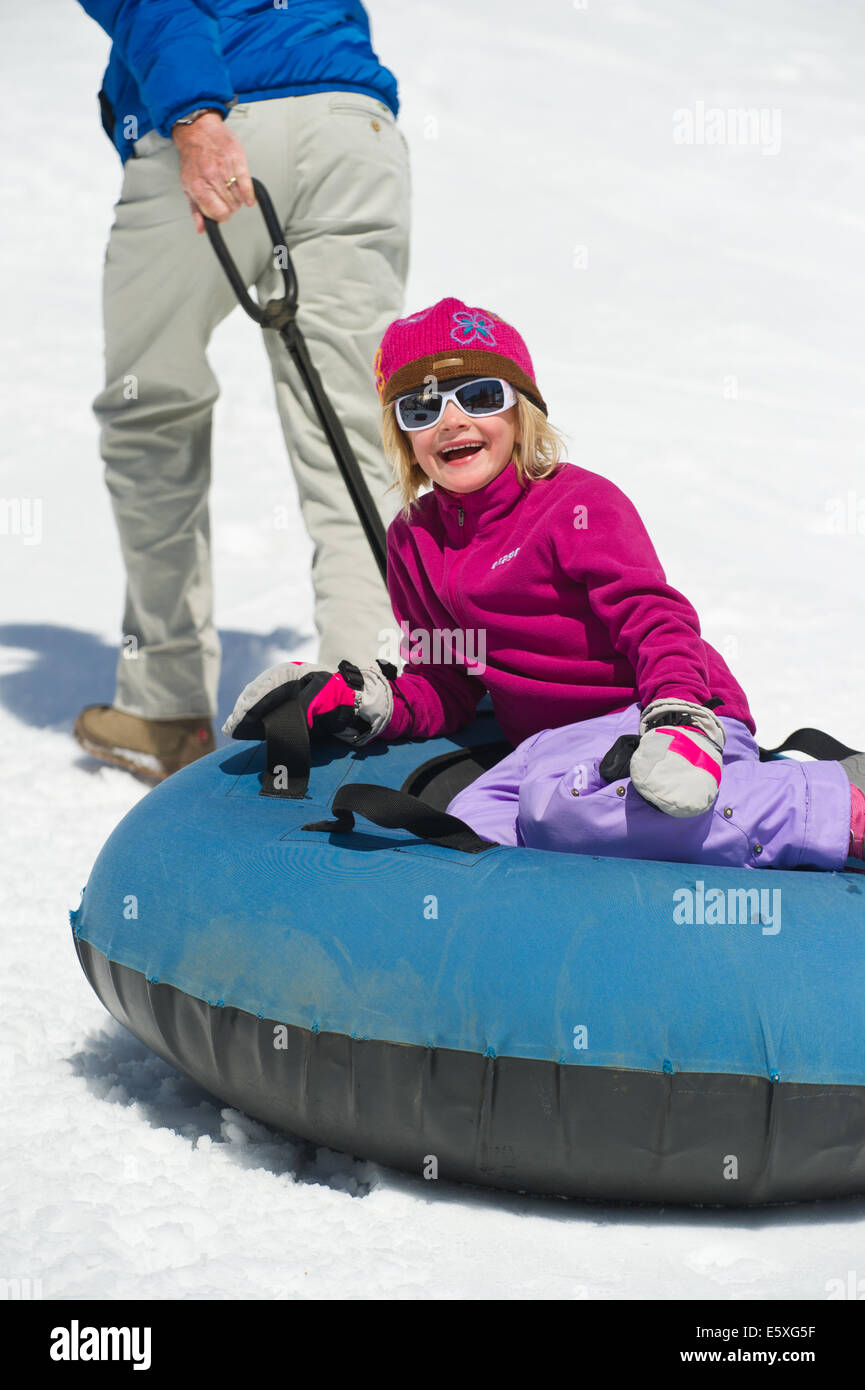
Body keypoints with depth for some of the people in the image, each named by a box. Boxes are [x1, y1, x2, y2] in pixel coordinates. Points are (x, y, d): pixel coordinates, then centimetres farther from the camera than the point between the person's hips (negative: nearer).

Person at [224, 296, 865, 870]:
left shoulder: (582, 502, -3)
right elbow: (445, 688, 20)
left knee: (557, 804, -38)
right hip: (557, 746, 6)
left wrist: (680, 719, -32)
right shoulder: (414, 540, 16)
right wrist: (362, 704, -1)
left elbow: (654, 617, -12)